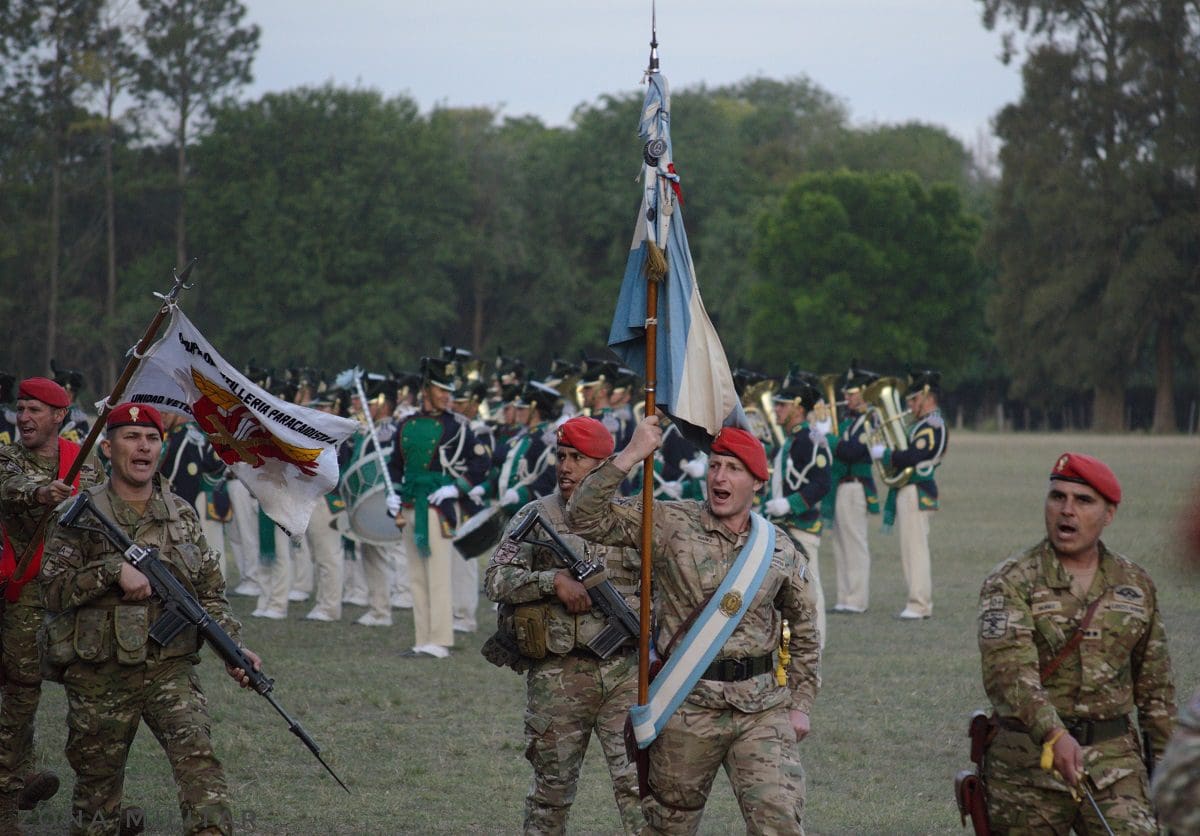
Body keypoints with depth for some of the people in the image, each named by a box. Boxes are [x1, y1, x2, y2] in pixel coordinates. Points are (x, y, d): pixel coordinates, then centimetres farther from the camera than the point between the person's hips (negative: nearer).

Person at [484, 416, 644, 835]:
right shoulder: (536, 517, 3)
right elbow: (495, 578, -5)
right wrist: (554, 580, -17)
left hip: (625, 669, 1)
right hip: (560, 674, -1)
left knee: (639, 781, -8)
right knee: (552, 785, 8)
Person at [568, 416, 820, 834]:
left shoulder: (781, 551, 6)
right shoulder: (671, 525, -3)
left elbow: (803, 631, 17)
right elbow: (584, 518, -11)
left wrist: (800, 705, 13)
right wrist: (630, 456, -18)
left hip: (762, 710, 1)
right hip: (688, 707, -1)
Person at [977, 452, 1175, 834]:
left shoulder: (1136, 585, 10)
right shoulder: (1010, 583, -6)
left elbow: (1155, 687, 18)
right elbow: (1009, 672, -22)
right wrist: (1054, 735, -38)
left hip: (1115, 763, 2)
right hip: (1028, 764, -2)